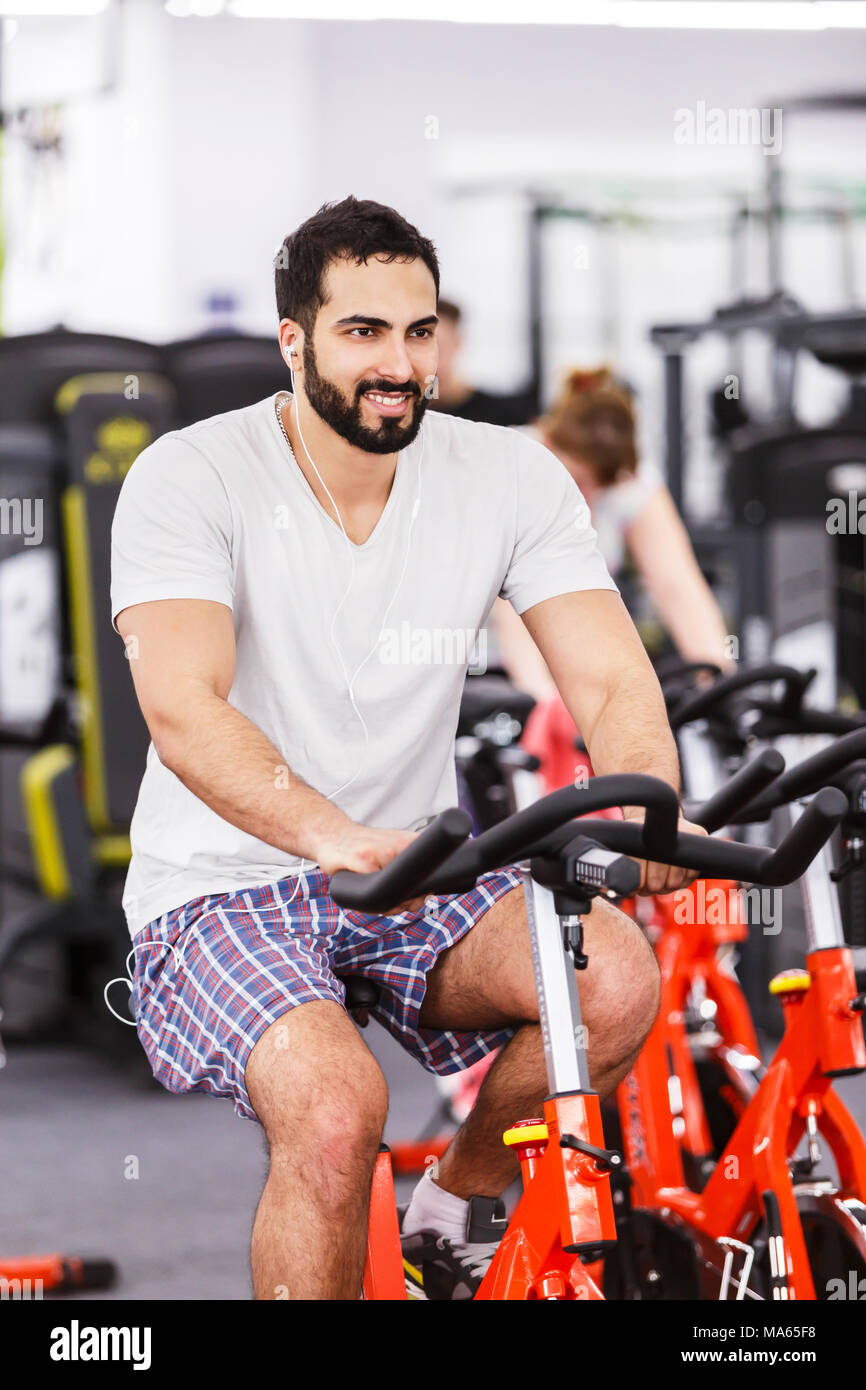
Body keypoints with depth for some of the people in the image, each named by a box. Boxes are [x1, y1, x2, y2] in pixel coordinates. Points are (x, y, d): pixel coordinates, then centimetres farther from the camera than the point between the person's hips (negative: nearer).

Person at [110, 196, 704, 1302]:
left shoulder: (512, 479, -3)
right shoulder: (188, 479, -14)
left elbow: (611, 680, -11)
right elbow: (183, 709, -28)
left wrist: (645, 810, -35)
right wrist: (334, 836, -47)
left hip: (415, 875, 4)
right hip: (225, 884, -4)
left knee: (619, 979, -23)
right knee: (337, 1106, -32)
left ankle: (460, 1208, 4)